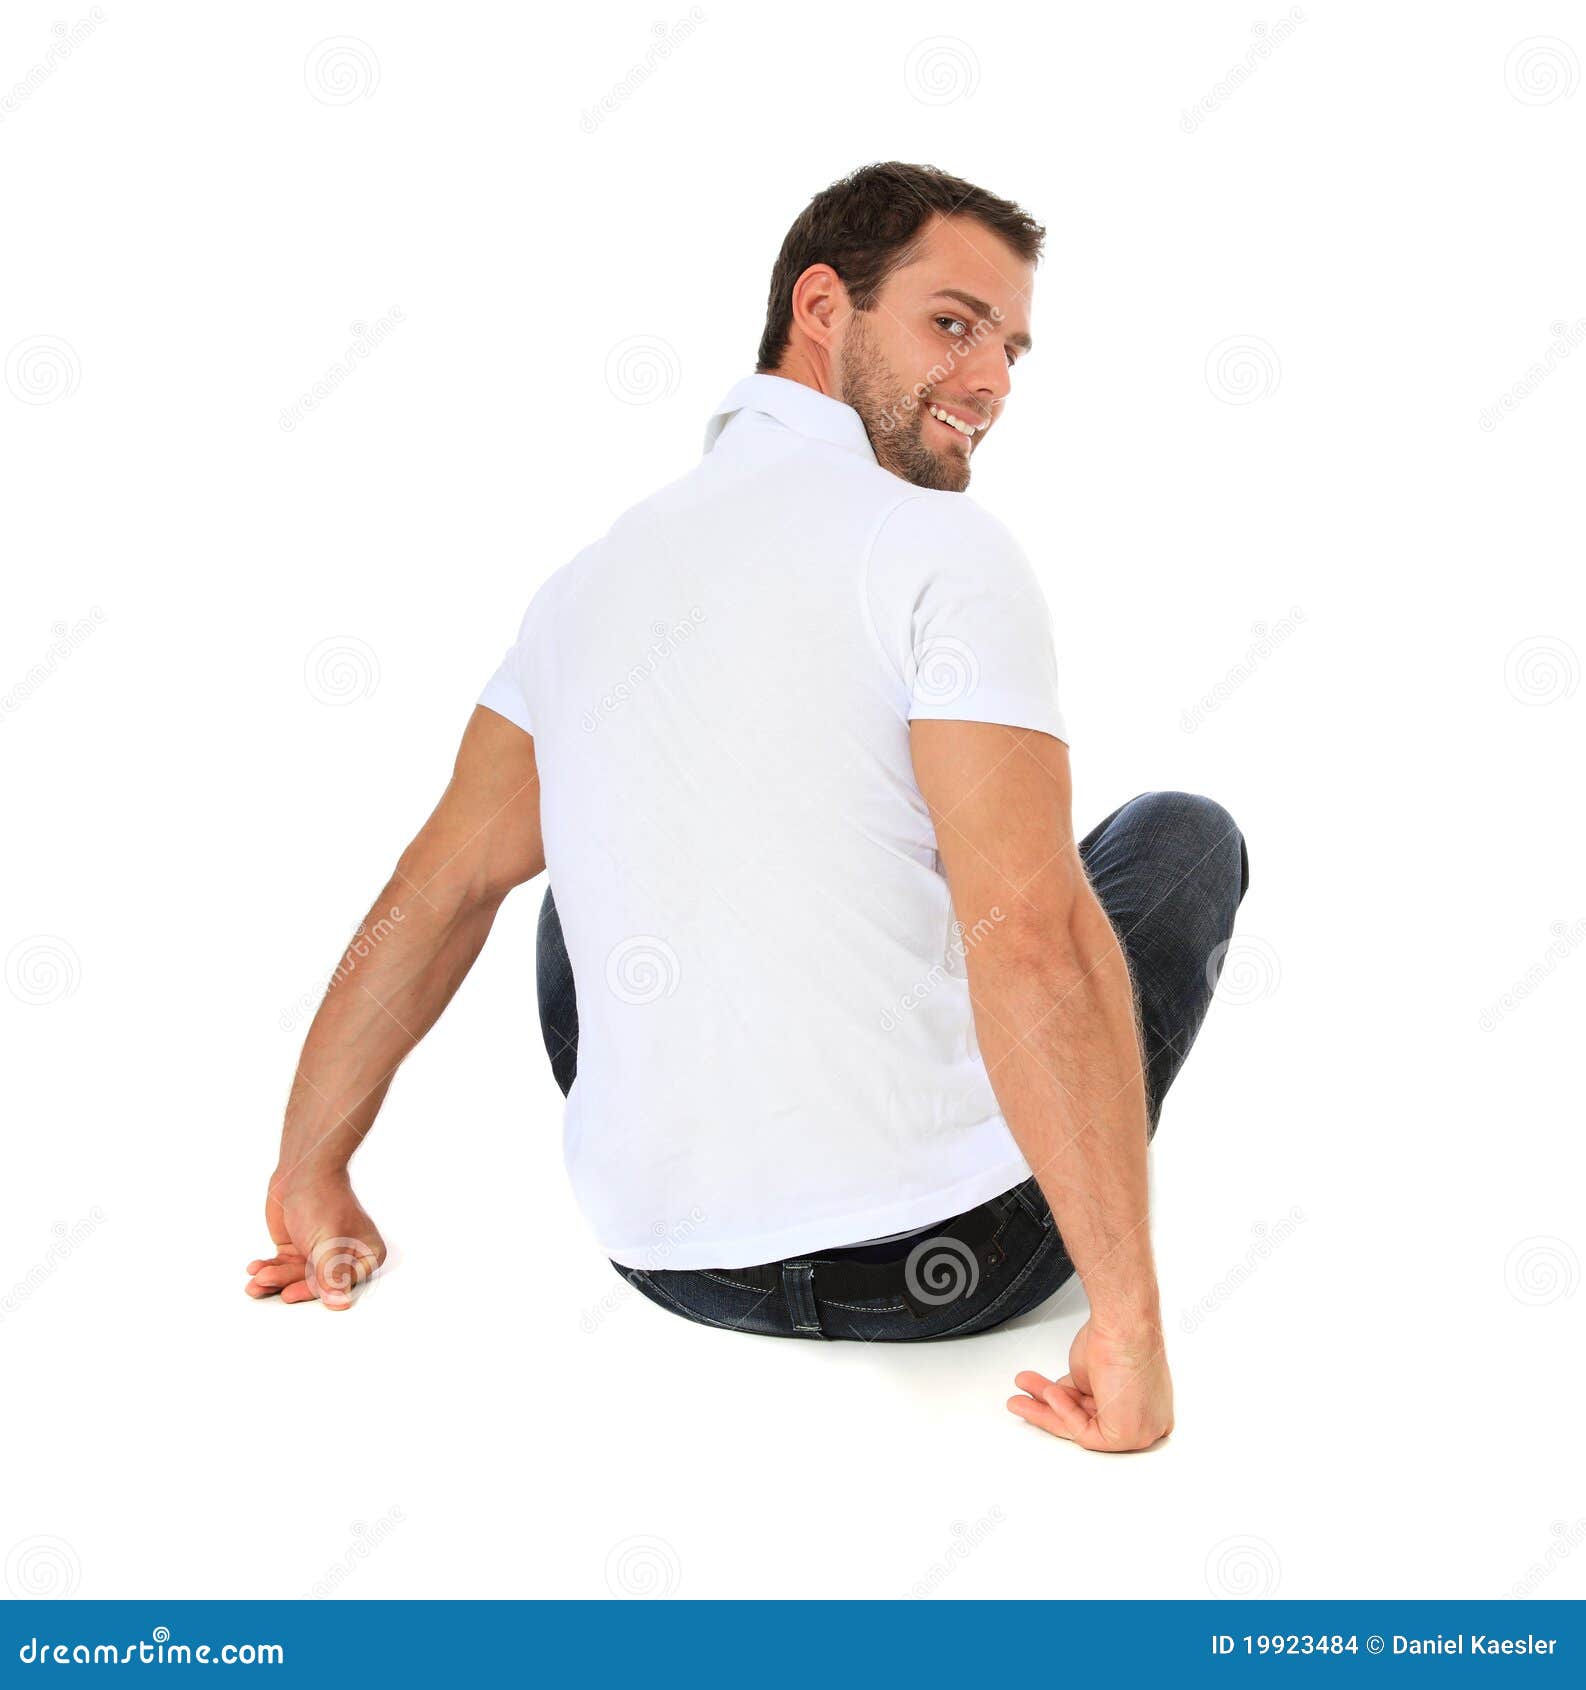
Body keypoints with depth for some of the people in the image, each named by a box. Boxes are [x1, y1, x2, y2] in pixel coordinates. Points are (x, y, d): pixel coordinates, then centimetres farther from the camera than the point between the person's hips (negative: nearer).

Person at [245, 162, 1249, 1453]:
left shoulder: (598, 571, 6)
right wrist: (1129, 1321, -22)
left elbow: (436, 890, 9)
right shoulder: (945, 547, -14)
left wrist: (313, 1171, 19)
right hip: (943, 1259, -5)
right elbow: (1029, 939, -25)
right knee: (1186, 835, 17)